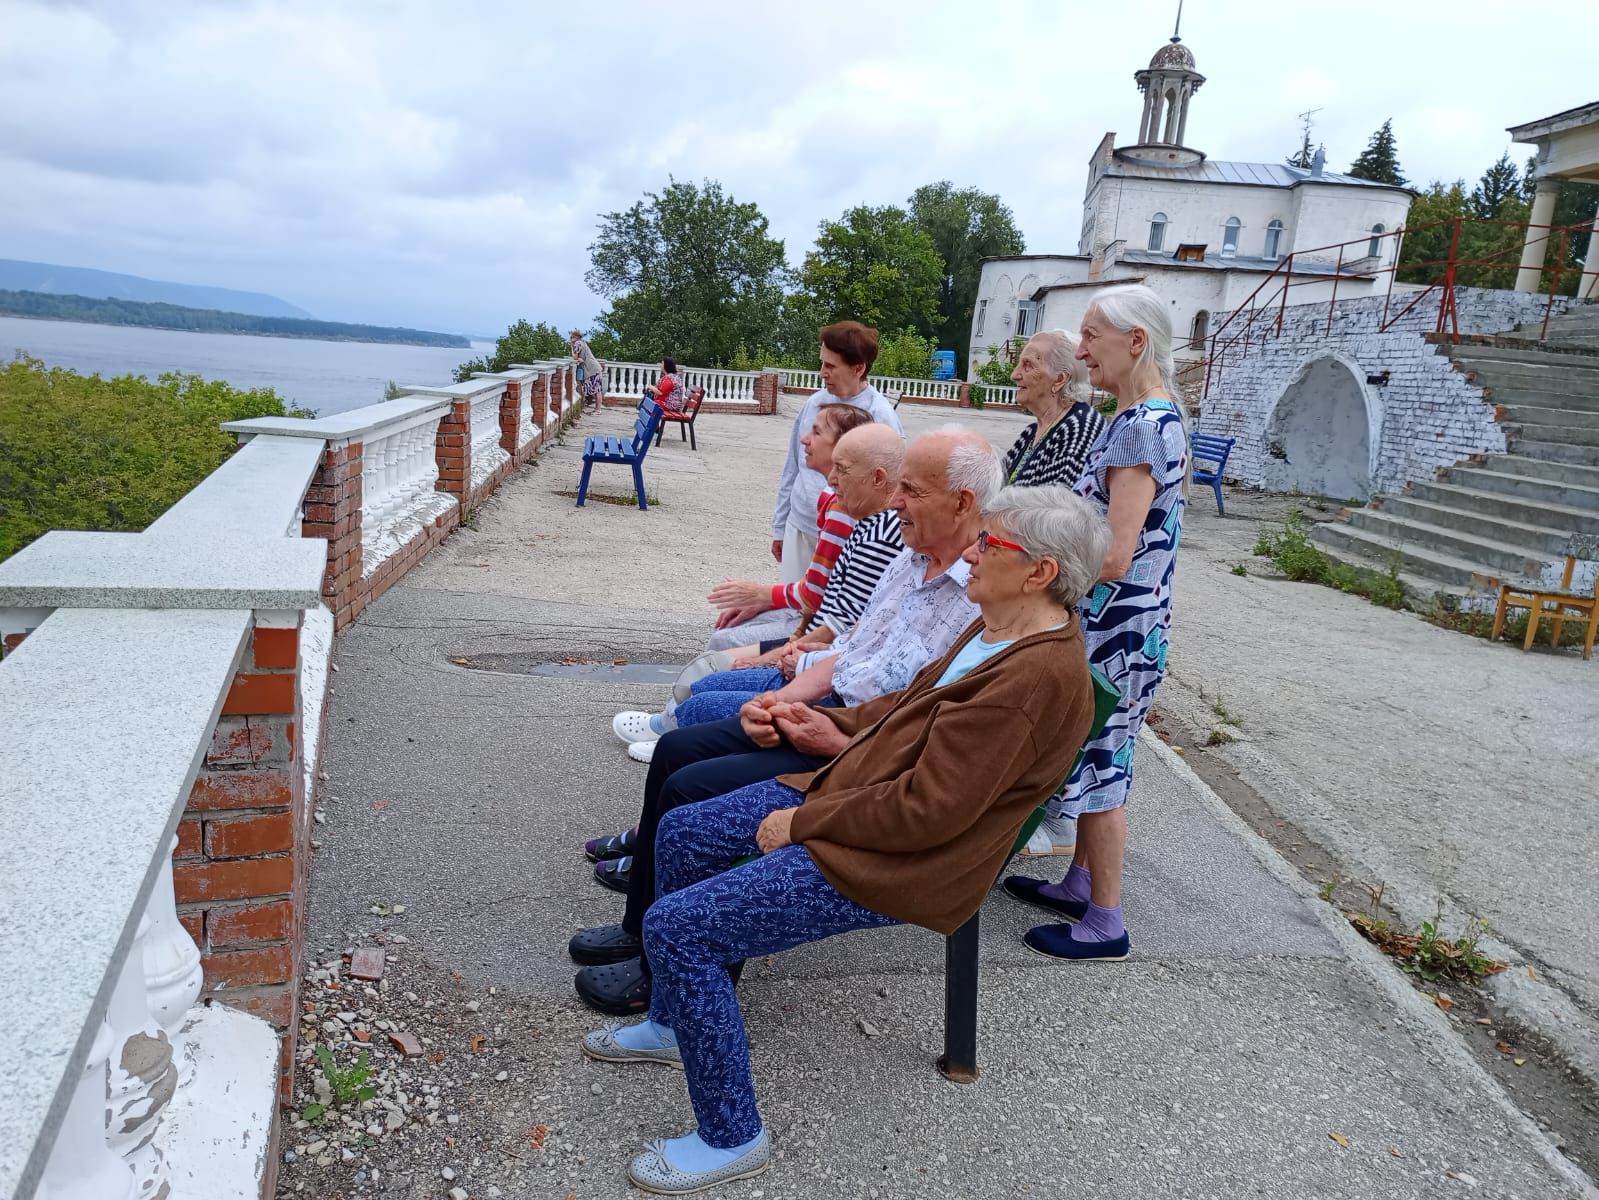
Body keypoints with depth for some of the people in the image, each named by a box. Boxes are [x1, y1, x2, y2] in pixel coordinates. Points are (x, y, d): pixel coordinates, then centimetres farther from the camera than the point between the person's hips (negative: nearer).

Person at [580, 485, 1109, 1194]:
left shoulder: (1039, 676, -27)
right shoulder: (1000, 627, 5)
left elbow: (927, 811, -27)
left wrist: (800, 823, -17)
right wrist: (844, 732, 4)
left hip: (893, 863, -11)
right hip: (853, 789, 11)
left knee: (676, 926, -15)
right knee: (681, 835, 17)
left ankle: (731, 1137, 4)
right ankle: (672, 1024, 35)